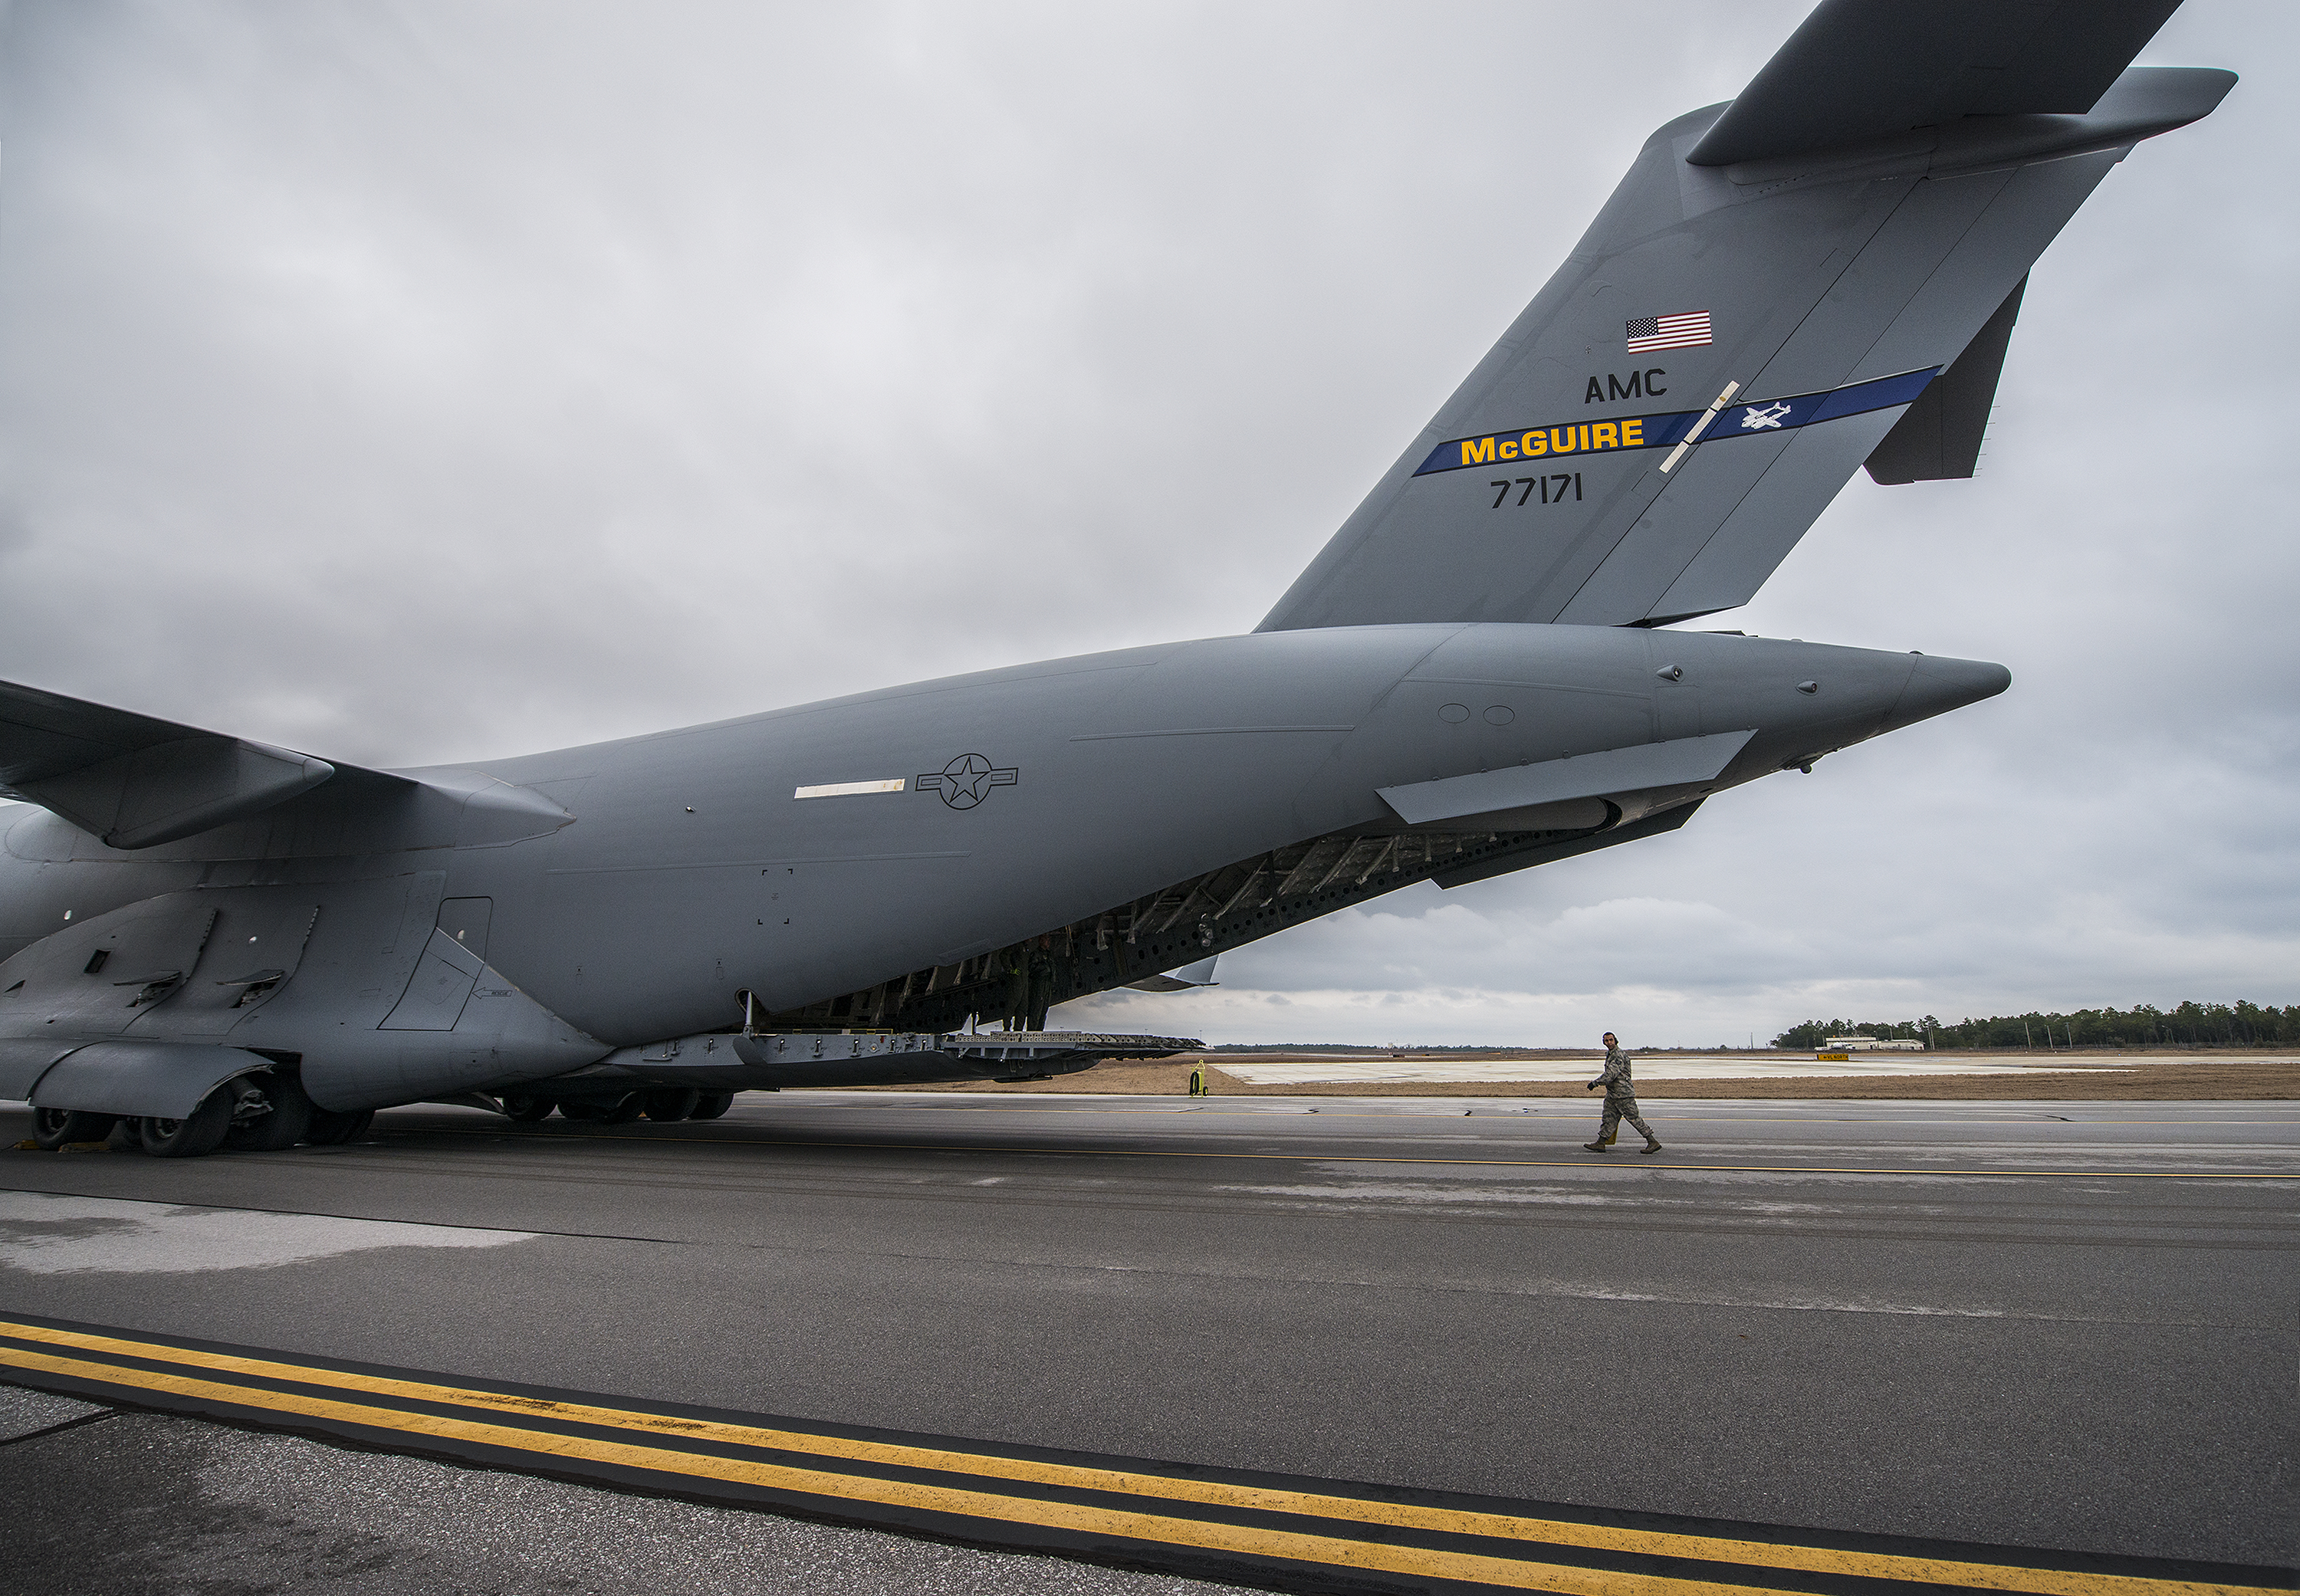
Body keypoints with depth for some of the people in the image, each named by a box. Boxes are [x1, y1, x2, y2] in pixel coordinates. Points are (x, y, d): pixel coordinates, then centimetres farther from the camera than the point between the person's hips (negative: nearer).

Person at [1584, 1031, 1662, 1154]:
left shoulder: (1619, 1055, -17)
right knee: (1609, 1118, 7)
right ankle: (1600, 1144, 7)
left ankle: (1653, 1142, 4)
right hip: (1612, 1095, 9)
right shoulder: (1610, 1054, 15)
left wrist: (1595, 1083, -23)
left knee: (1634, 1119, -4)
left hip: (1623, 1094, -9)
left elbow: (1611, 1074, -25)